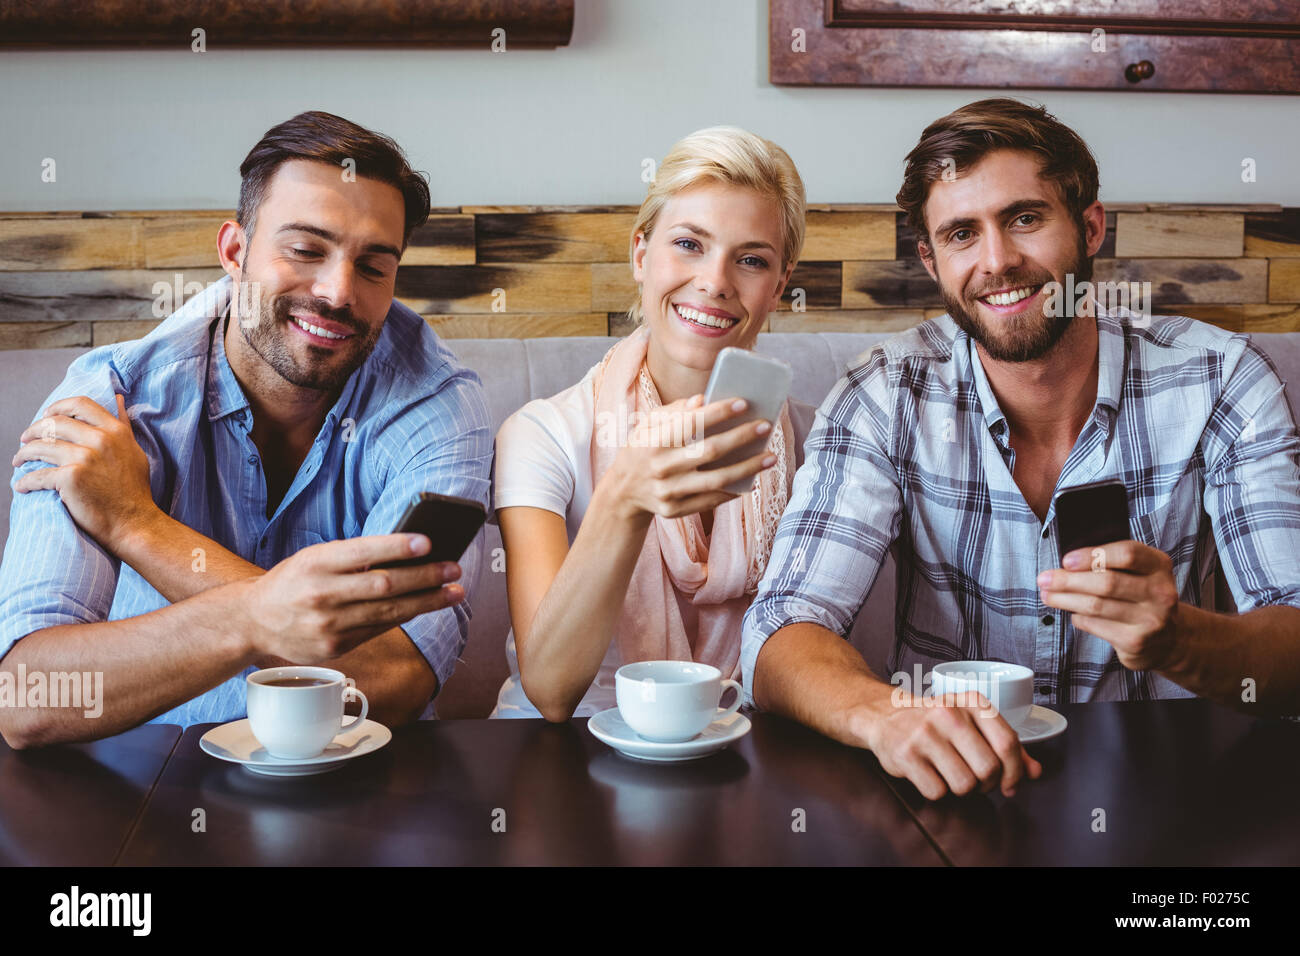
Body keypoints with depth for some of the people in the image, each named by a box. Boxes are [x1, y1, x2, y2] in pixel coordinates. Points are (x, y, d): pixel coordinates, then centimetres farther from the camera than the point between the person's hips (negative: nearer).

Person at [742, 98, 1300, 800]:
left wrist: (1177, 640, -36)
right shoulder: (887, 399, -9)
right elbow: (781, 639, -18)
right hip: (950, 795, -1)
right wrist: (886, 712, -40)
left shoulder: (1219, 381, -7)